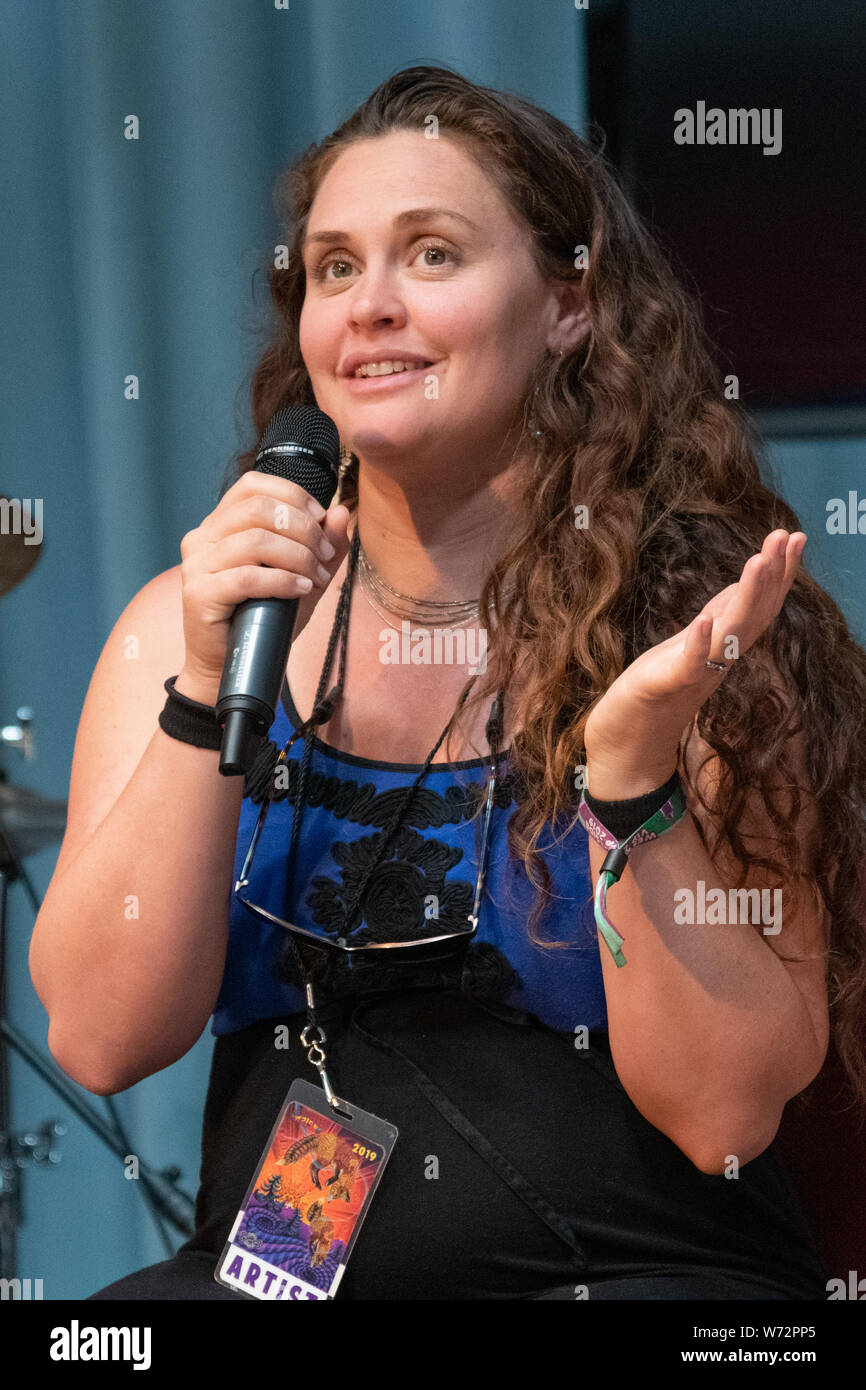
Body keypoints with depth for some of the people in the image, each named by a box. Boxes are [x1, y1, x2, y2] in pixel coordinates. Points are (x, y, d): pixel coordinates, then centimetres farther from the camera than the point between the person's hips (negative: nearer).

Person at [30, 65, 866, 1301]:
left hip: (640, 1264, -2)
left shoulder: (705, 624, -1)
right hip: (278, 1266, 2)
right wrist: (212, 690, -12)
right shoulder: (184, 619, 6)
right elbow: (102, 1040, -3)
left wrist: (634, 769, -19)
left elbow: (726, 1112, -6)